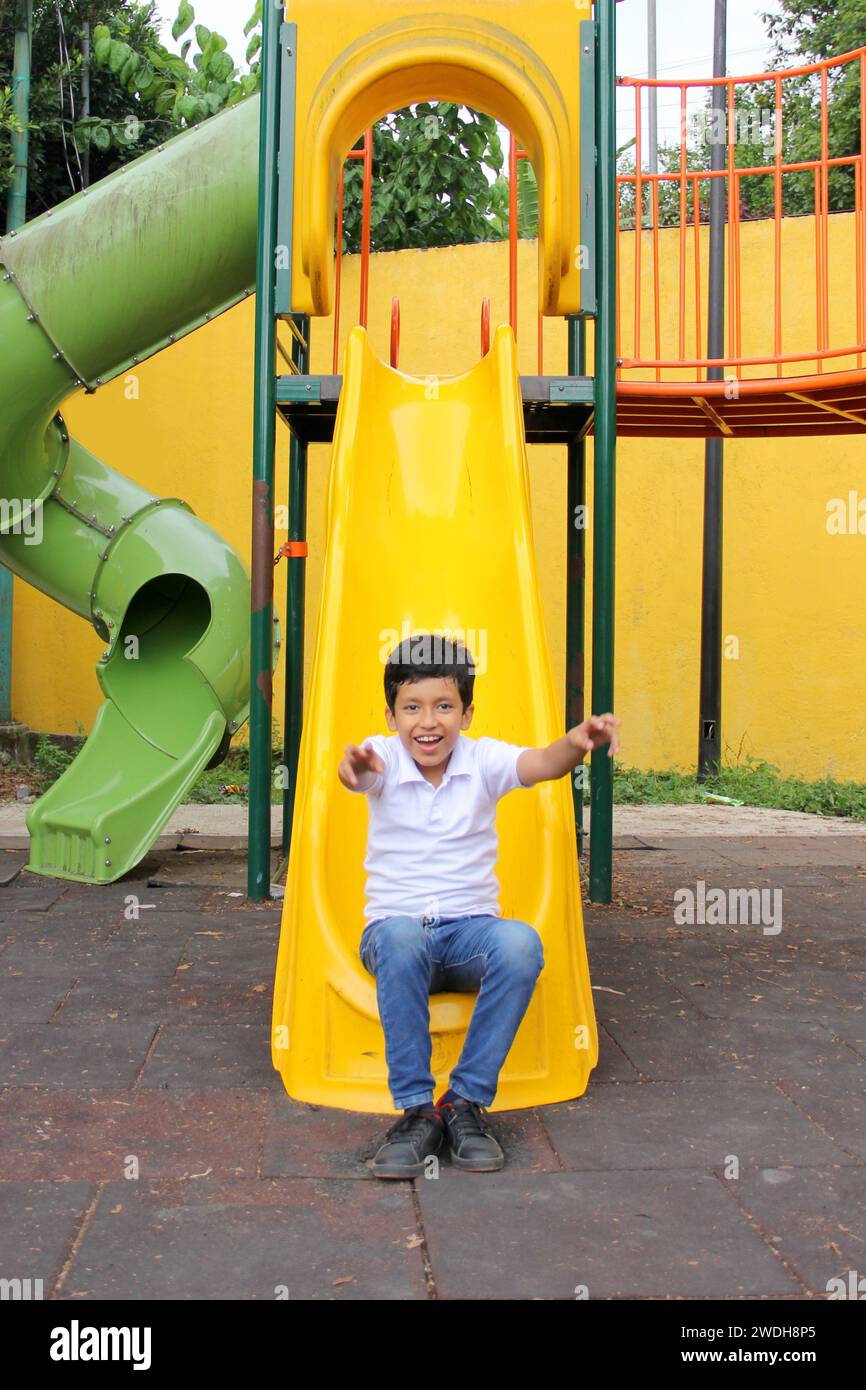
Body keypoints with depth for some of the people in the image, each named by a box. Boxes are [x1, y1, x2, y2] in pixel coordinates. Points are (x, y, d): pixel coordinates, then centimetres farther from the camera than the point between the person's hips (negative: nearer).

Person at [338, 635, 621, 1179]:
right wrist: (354, 768, -54)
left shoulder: (483, 760, -1)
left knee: (521, 942, -31)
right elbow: (361, 771, -28)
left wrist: (577, 743, -45)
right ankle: (415, 1110, -25)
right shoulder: (384, 757, -3)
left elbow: (539, 764, -22)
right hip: (394, 927, -1)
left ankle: (467, 1099, -17)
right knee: (401, 937, -37)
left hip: (470, 928, 1)